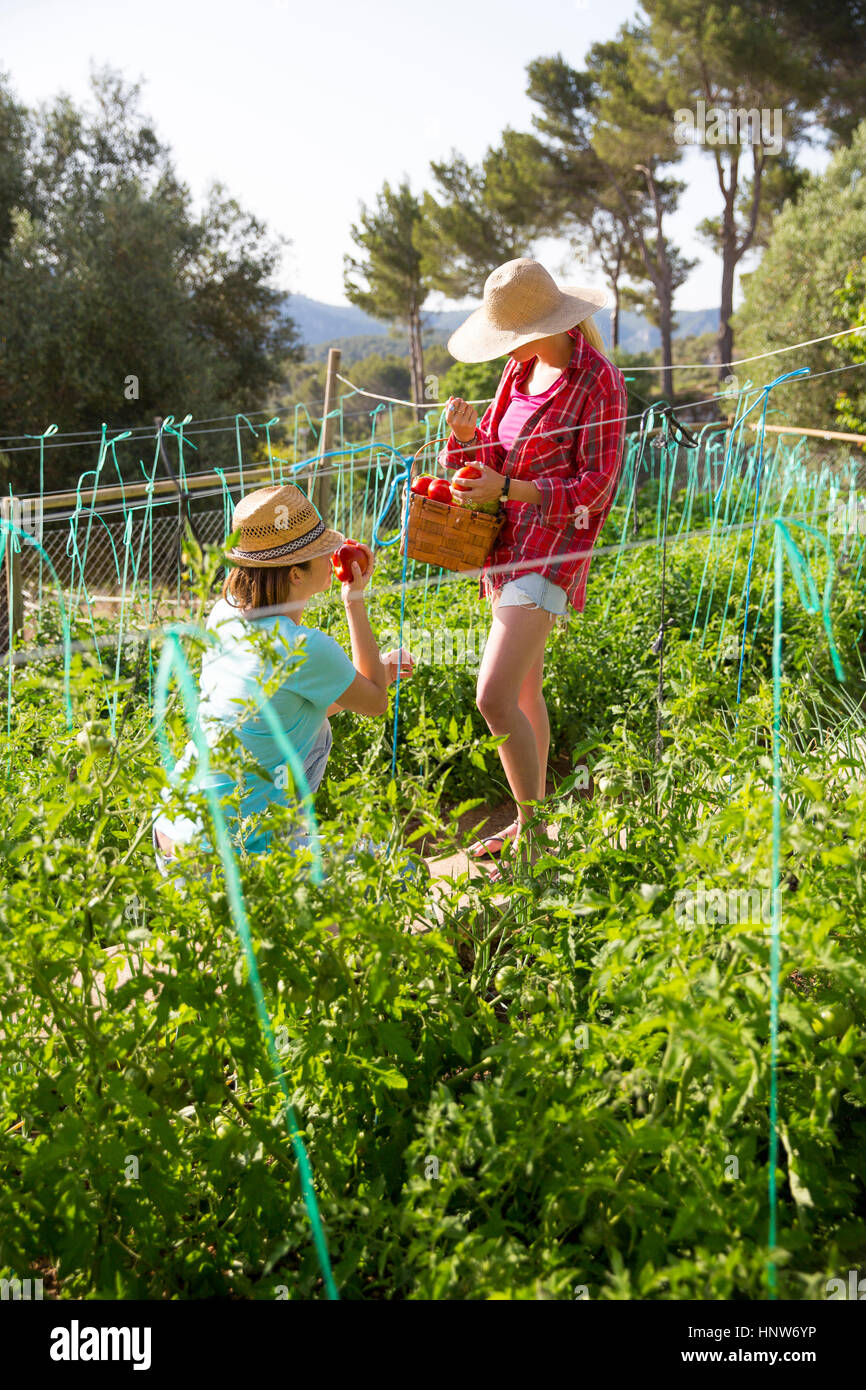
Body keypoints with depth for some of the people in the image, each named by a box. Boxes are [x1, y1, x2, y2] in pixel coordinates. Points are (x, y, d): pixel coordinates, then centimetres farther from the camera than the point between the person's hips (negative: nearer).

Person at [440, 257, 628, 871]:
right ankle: (527, 823, 30)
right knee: (525, 691, 16)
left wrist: (507, 489, -24)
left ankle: (536, 835, -4)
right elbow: (494, 462, 13)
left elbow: (594, 486, -15)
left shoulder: (599, 383, -13)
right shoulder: (522, 370, 10)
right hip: (506, 545, 8)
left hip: (552, 550, -8)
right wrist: (467, 433, -9)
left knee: (495, 697, -18)